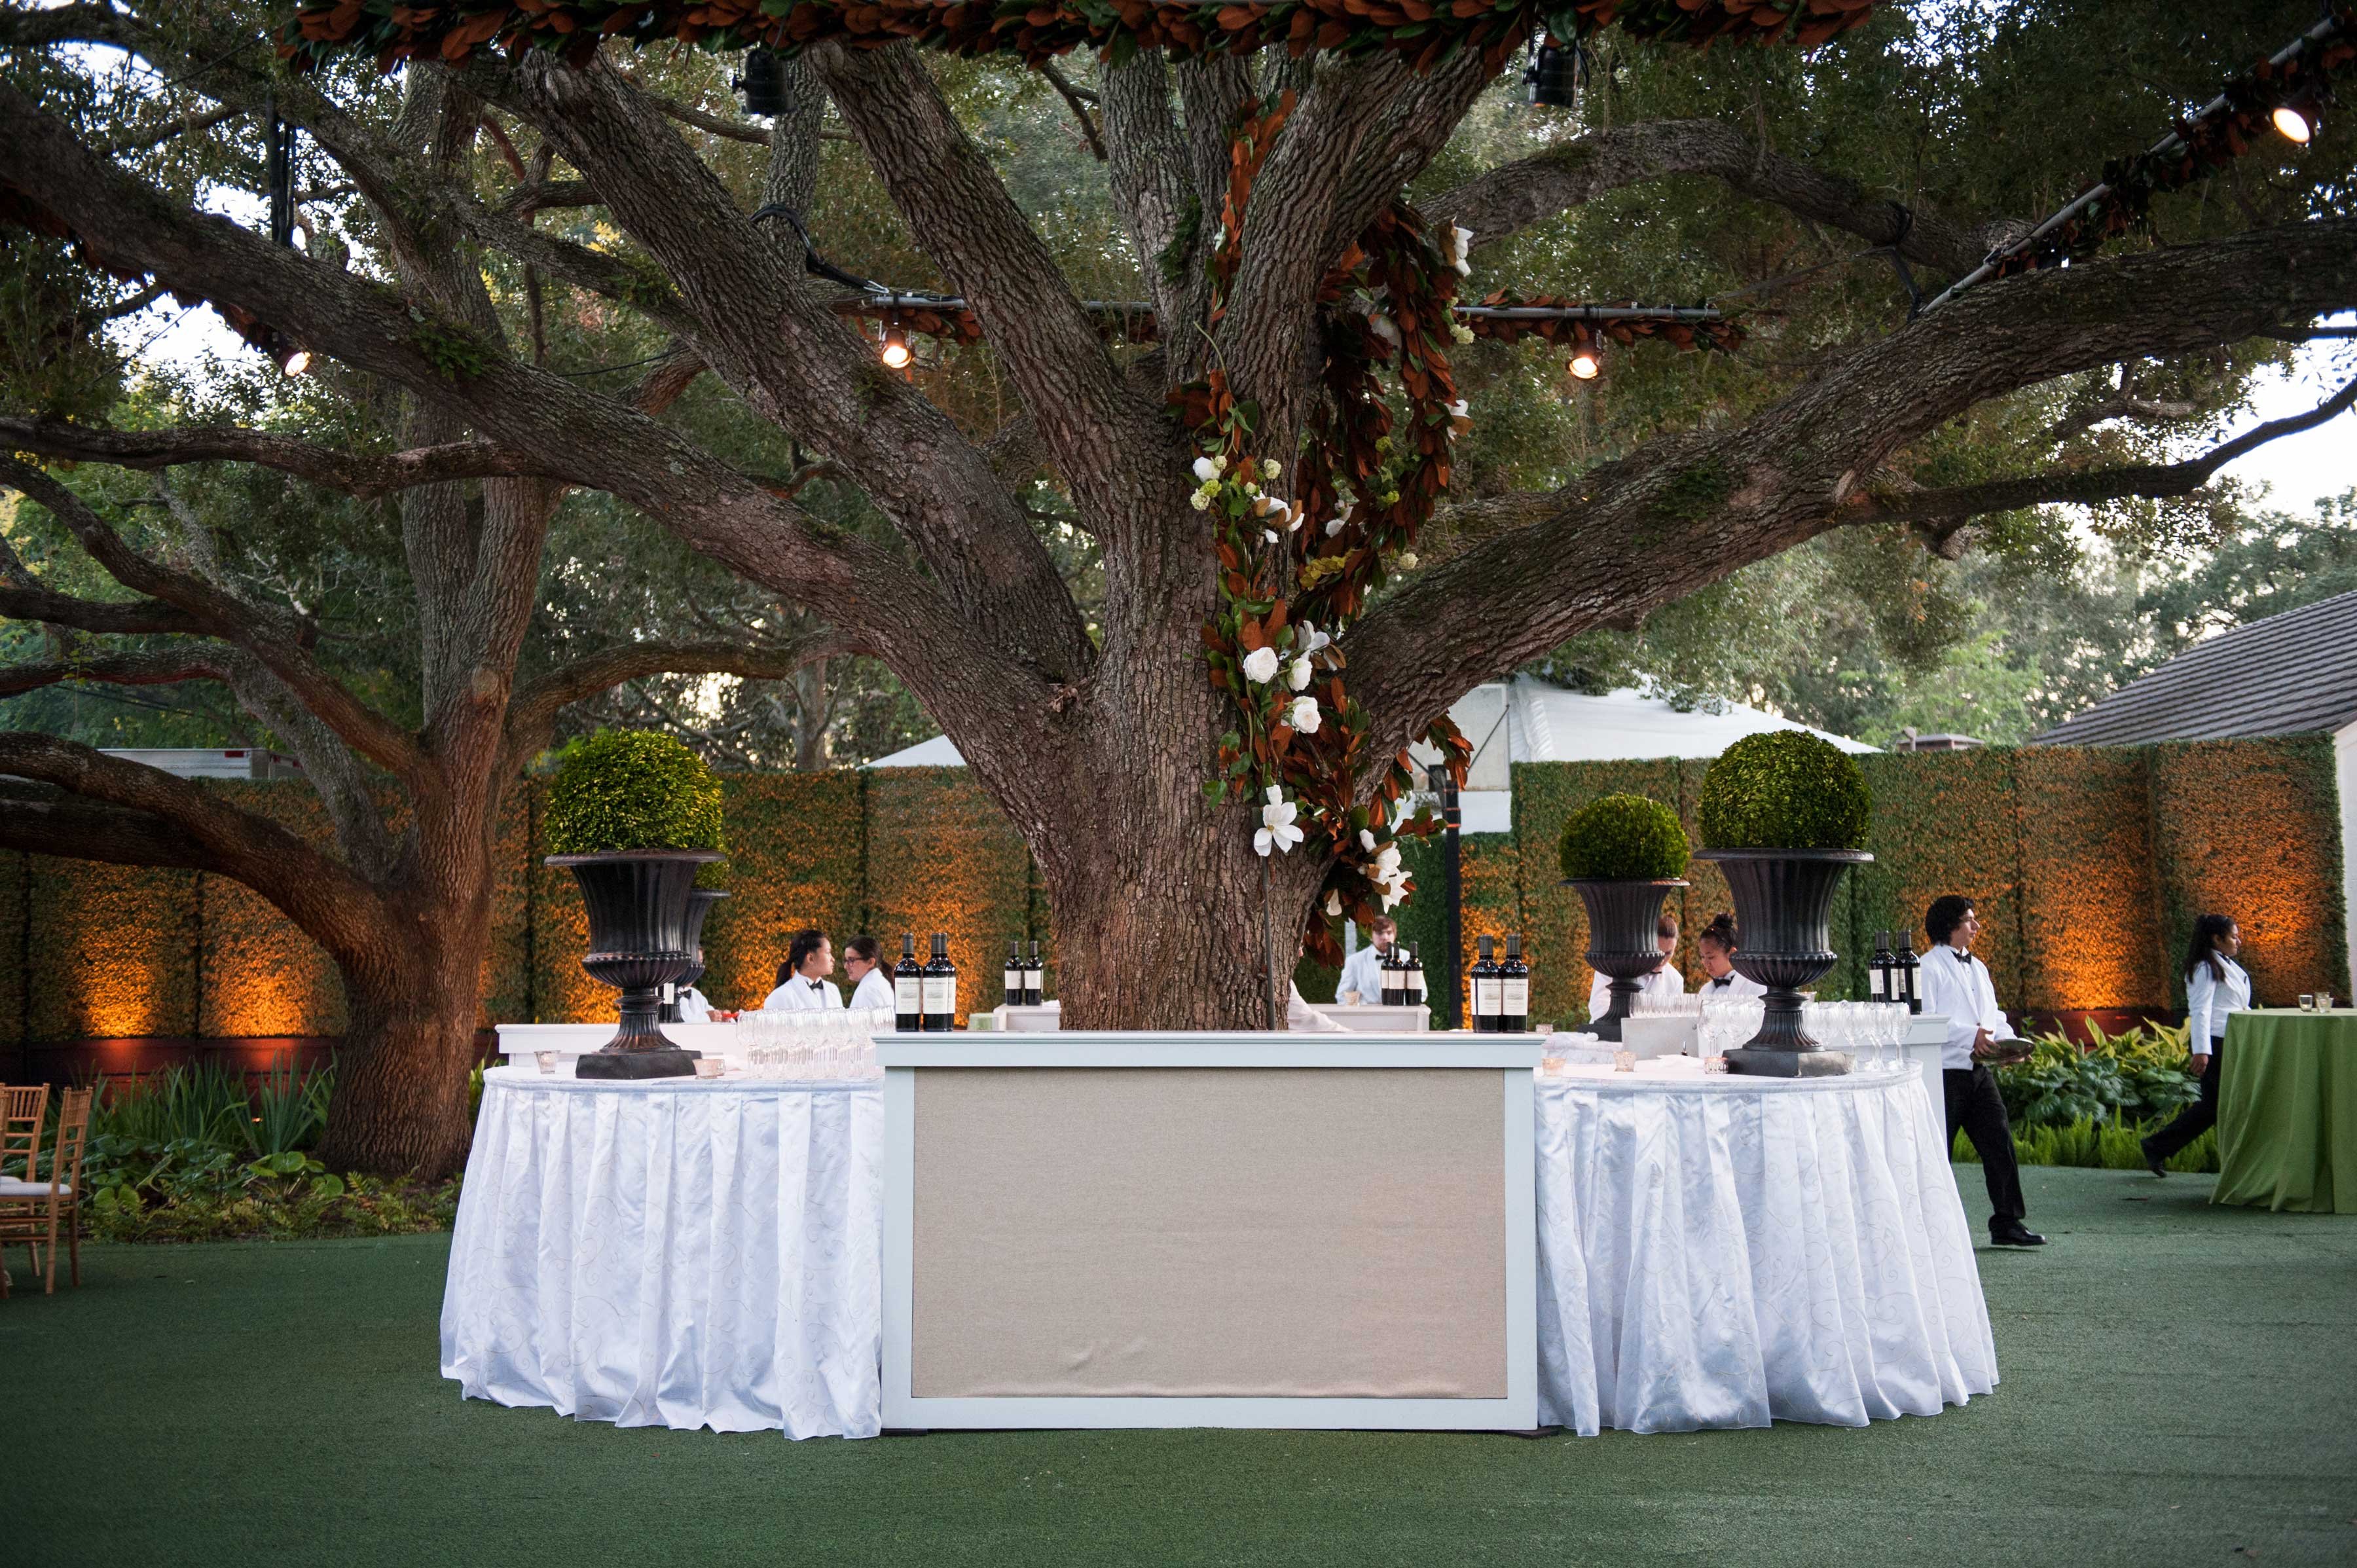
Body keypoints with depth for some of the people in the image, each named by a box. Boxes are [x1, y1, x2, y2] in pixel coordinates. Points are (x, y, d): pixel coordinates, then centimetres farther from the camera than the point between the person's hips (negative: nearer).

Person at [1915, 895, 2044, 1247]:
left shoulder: (1977, 968, 19)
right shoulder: (1929, 967, -8)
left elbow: (1994, 1015, 21)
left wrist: (2007, 1040, 0)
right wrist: (1970, 1035, -22)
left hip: (1979, 1071, 8)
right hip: (1944, 1072, -7)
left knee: (2000, 1144, 4)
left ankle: (2007, 1222, 10)